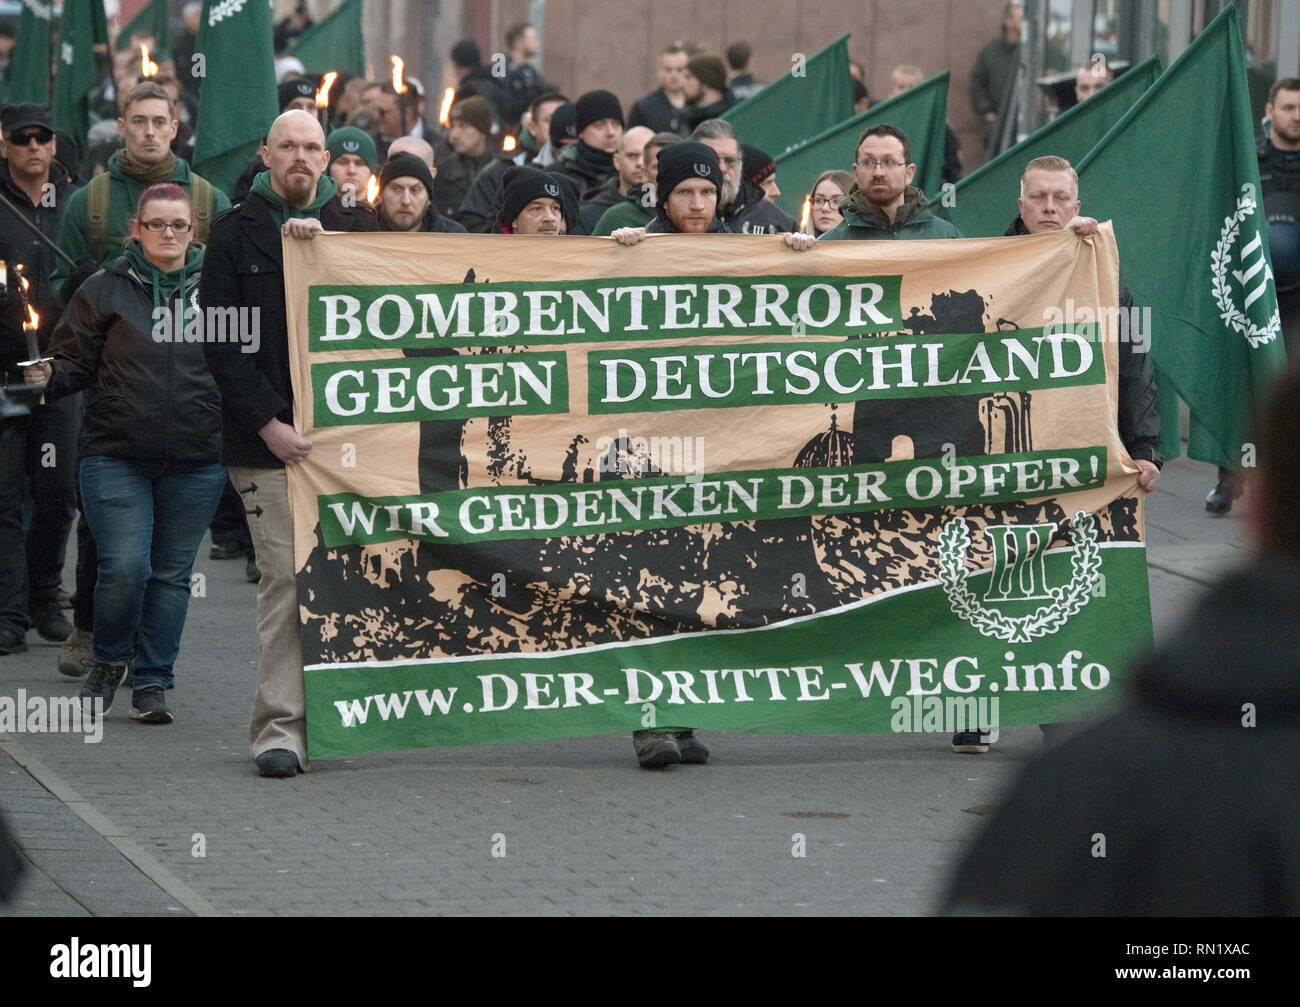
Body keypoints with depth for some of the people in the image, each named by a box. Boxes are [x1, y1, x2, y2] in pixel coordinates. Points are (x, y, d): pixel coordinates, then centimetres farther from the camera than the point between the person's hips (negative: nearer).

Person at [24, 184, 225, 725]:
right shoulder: (106, 289, 4)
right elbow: (76, 361, 3)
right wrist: (49, 377, -16)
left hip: (196, 461, 2)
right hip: (116, 454, -2)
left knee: (172, 573, 5)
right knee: (125, 567, -12)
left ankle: (153, 681, 17)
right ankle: (108, 662, 13)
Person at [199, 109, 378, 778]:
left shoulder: (354, 226, 13)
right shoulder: (235, 234, 7)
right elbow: (221, 340, 1)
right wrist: (267, 422, -9)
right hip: (268, 439, -2)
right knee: (285, 576, -8)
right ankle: (280, 727, -8)